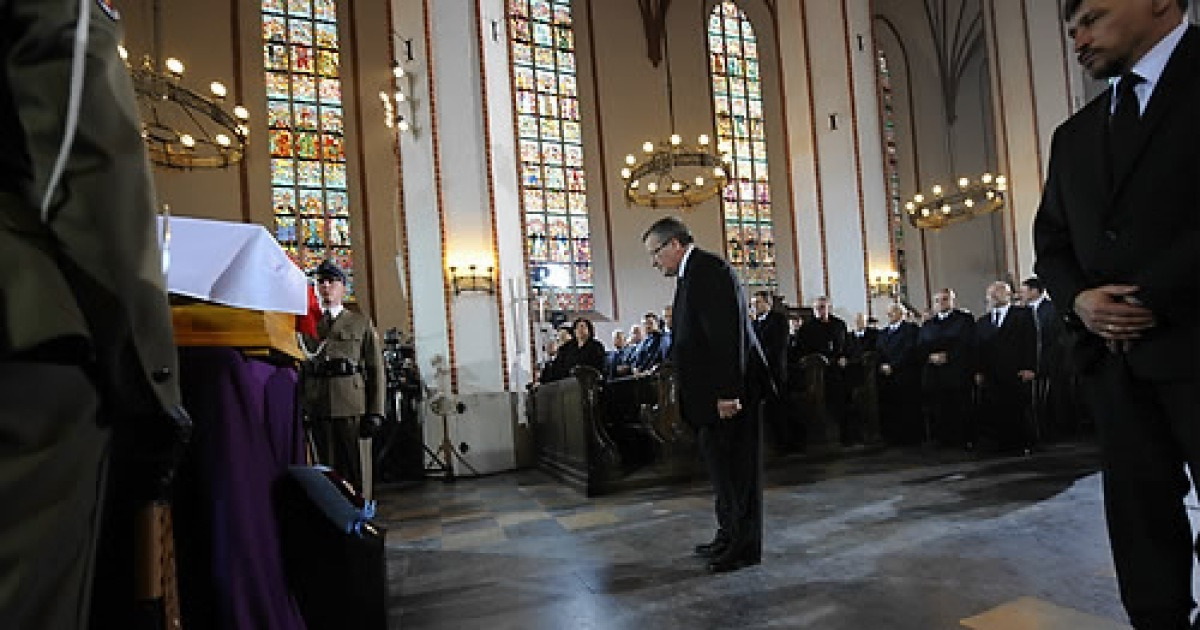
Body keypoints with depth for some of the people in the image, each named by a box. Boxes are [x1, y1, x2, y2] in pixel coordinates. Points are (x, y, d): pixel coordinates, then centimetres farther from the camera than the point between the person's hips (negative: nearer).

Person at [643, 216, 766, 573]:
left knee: (734, 466, 1)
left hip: (727, 391, -10)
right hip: (713, 393, 10)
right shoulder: (693, 274, 18)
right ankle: (729, 535, 30)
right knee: (721, 463, 17)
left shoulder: (709, 271, -14)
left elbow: (727, 335, -22)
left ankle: (745, 546, 14)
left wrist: (727, 393, -24)